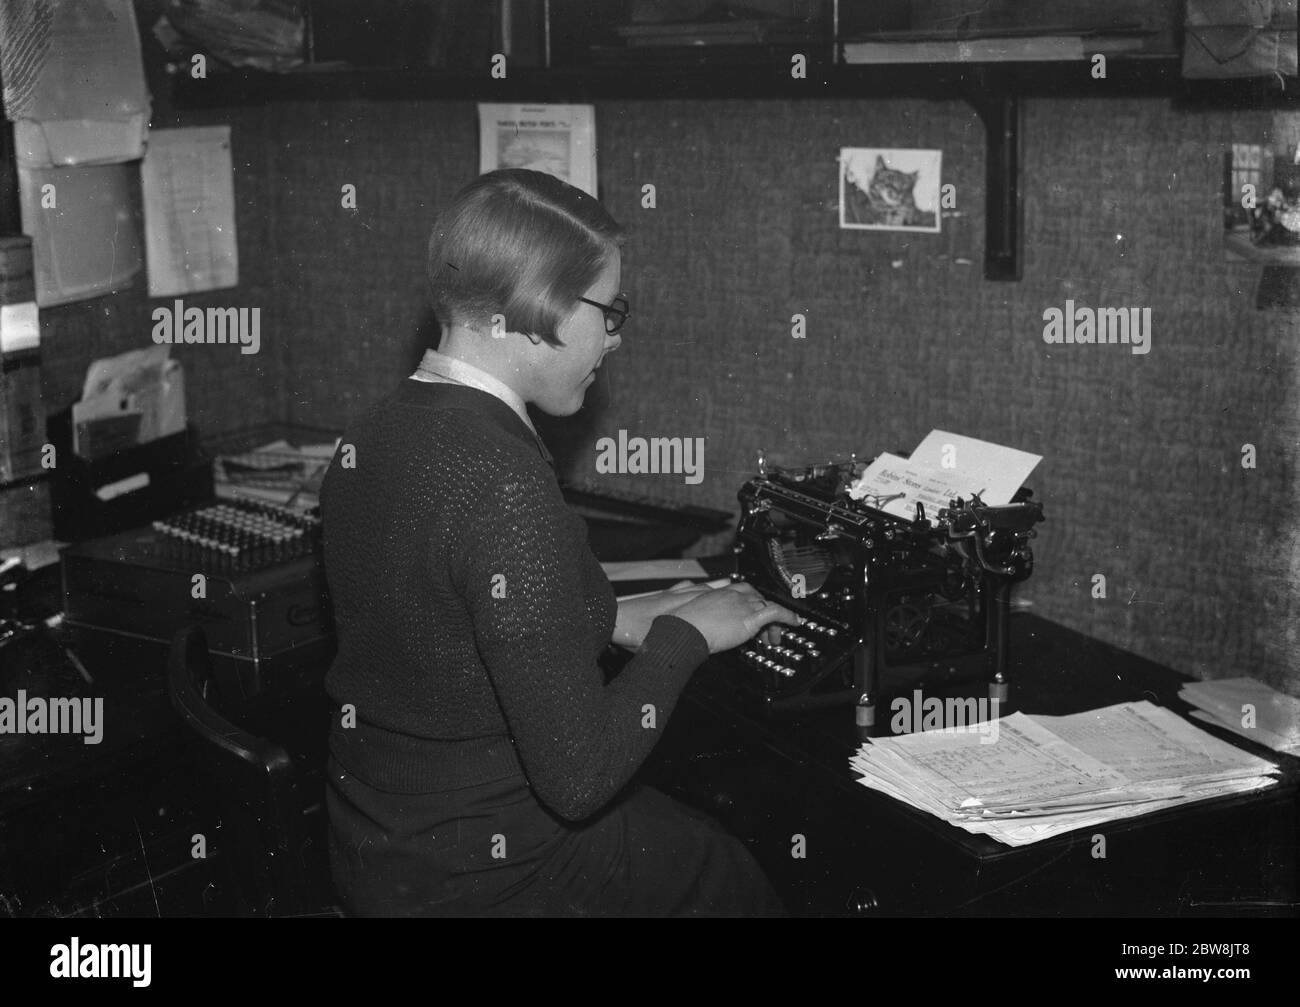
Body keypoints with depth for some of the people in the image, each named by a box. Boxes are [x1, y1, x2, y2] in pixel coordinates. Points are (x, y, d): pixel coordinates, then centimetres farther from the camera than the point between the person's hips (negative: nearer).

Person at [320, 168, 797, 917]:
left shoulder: (371, 438, -1)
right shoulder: (505, 484, -29)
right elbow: (578, 776, -27)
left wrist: (617, 622, 10)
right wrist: (684, 637, -13)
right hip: (484, 875, -8)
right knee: (747, 880, 14)